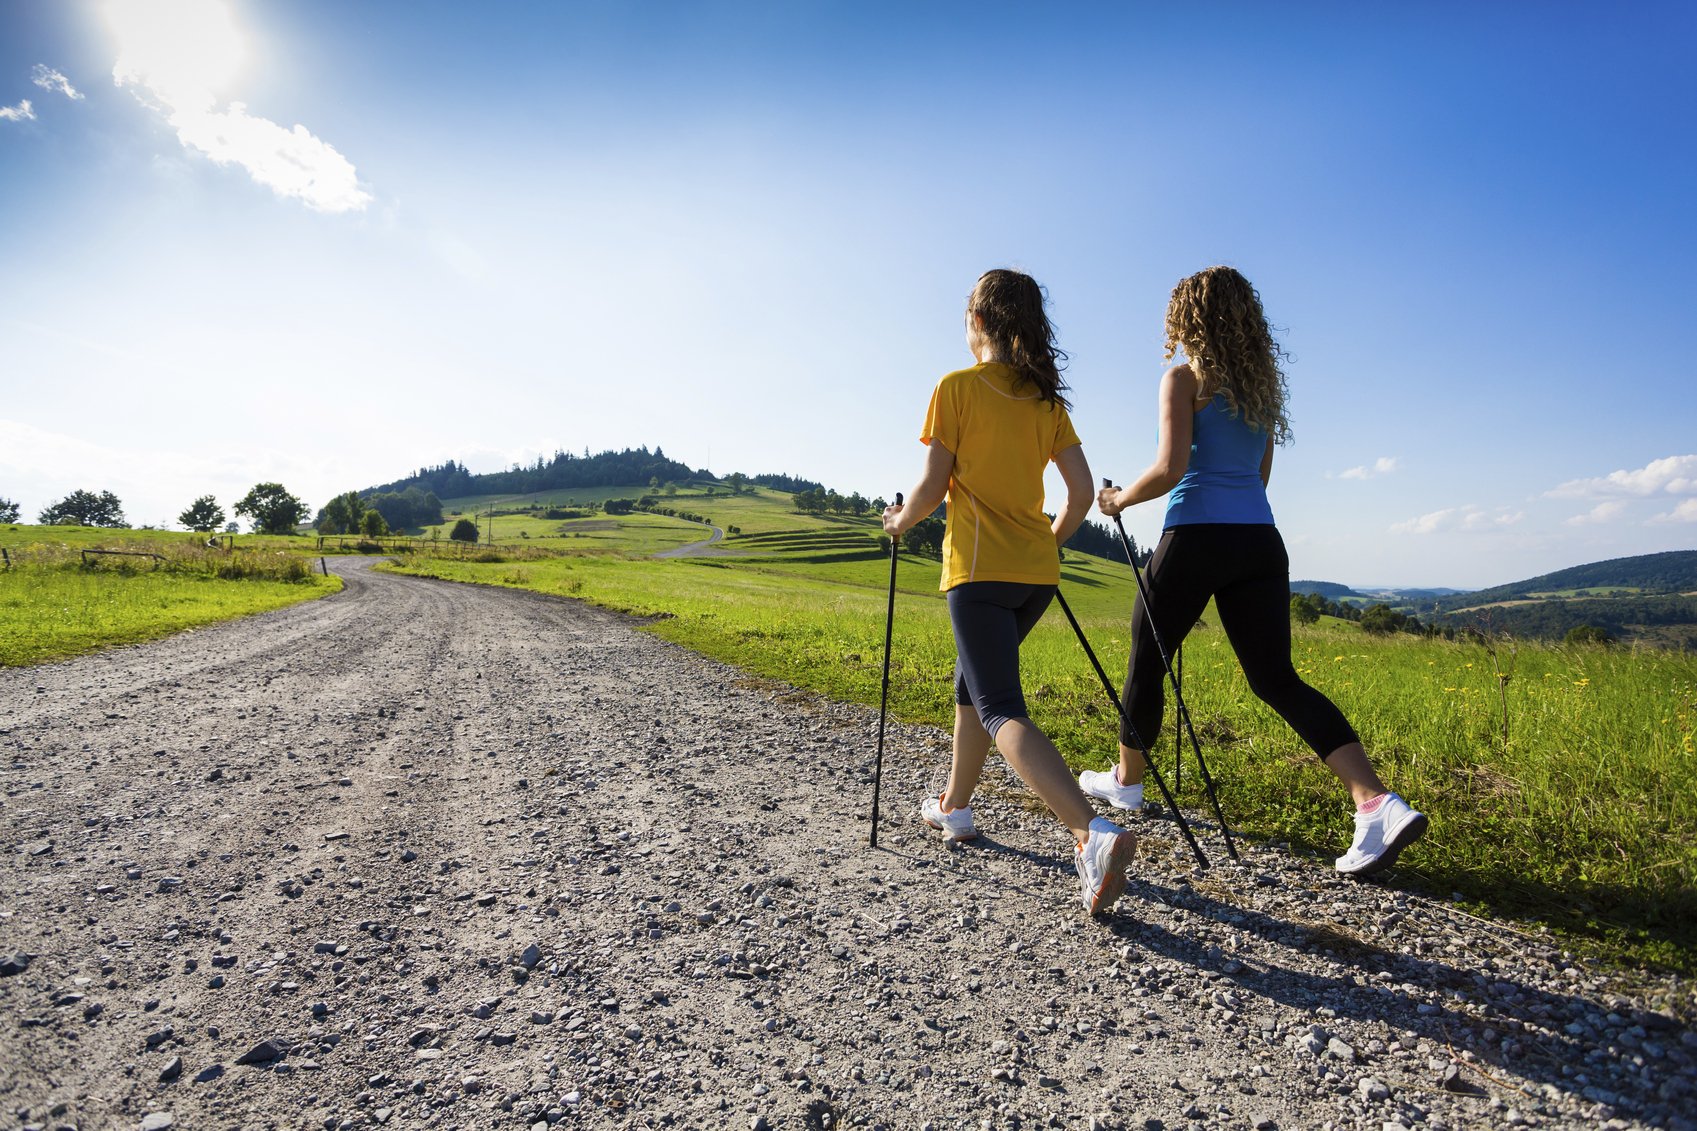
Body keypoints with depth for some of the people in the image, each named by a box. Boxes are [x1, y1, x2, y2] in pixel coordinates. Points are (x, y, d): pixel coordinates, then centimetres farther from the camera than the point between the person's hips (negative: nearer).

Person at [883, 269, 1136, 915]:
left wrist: (900, 521, 11)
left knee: (1001, 710, -10)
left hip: (979, 569, -7)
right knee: (973, 680, 22)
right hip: (1036, 572, 7)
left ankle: (1093, 833, -27)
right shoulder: (1047, 399, 12)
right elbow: (1082, 492, 7)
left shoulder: (956, 387, -3)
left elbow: (933, 486, -7)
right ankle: (954, 807, 33)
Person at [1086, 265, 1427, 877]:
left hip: (1197, 537, -6)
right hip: (1259, 540, 6)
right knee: (1277, 678, 6)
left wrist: (1120, 498, 2)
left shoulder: (1184, 377, -2)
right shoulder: (1261, 382, 17)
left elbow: (1170, 468, -13)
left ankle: (1125, 781, 29)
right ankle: (1377, 802, -8)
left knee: (1146, 660, 12)